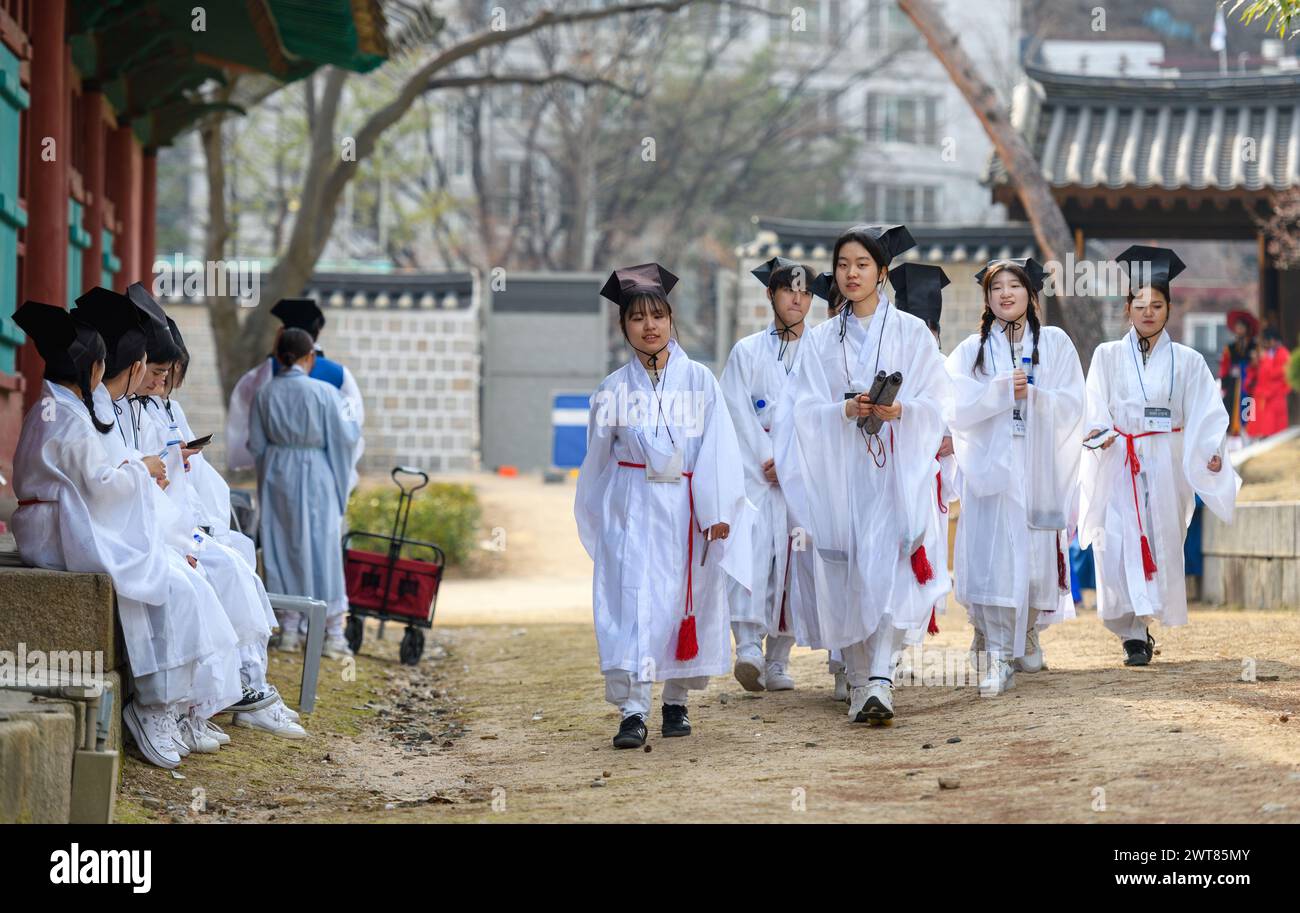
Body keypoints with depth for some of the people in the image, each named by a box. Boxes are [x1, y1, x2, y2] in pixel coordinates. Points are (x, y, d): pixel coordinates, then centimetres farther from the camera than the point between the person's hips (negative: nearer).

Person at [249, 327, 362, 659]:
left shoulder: (265, 395, -3)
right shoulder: (323, 393, -13)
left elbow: (256, 444, 2)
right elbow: (345, 437, -8)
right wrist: (349, 418, 12)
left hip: (277, 474, 3)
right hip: (315, 475, -3)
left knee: (281, 548, 11)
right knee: (322, 548, 4)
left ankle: (289, 631, 13)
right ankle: (333, 634, 6)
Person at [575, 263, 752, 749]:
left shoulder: (699, 379, 3)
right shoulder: (614, 389, 6)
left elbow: (719, 448, -1)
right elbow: (598, 457, 15)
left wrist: (718, 509, -9)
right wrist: (597, 515, 18)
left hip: (686, 506, 1)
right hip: (633, 507, 0)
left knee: (686, 600, 6)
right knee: (632, 600, -10)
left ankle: (676, 700, 22)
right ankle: (632, 710, -13)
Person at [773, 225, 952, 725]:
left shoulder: (910, 332, 7)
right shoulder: (819, 340, 12)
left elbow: (935, 402, 1)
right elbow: (806, 410, 4)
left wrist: (899, 410, -19)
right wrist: (847, 409, -16)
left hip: (897, 467, -2)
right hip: (839, 471, 2)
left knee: (891, 567, -16)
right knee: (846, 575, -1)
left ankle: (881, 679, -25)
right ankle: (859, 682, 8)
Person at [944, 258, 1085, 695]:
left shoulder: (1055, 343, 9)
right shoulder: (972, 350, 10)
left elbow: (1071, 405, 1)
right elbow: (958, 408, -3)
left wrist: (1032, 394, -14)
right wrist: (1004, 389, -14)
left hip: (1040, 466, 1)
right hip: (990, 466, -1)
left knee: (1037, 556, 4)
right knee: (992, 558, -12)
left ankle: (1028, 634, 29)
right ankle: (996, 658, -15)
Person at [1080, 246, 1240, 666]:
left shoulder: (1187, 362, 7)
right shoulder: (1107, 357, 8)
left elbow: (1206, 413, -1)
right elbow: (1094, 409, 1)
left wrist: (1211, 451, -18)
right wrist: (1098, 432, -20)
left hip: (1166, 465, 0)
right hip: (1117, 465, 0)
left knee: (1162, 545, -1)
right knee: (1118, 547, -10)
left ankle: (1145, 619, 14)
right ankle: (1133, 636, -7)